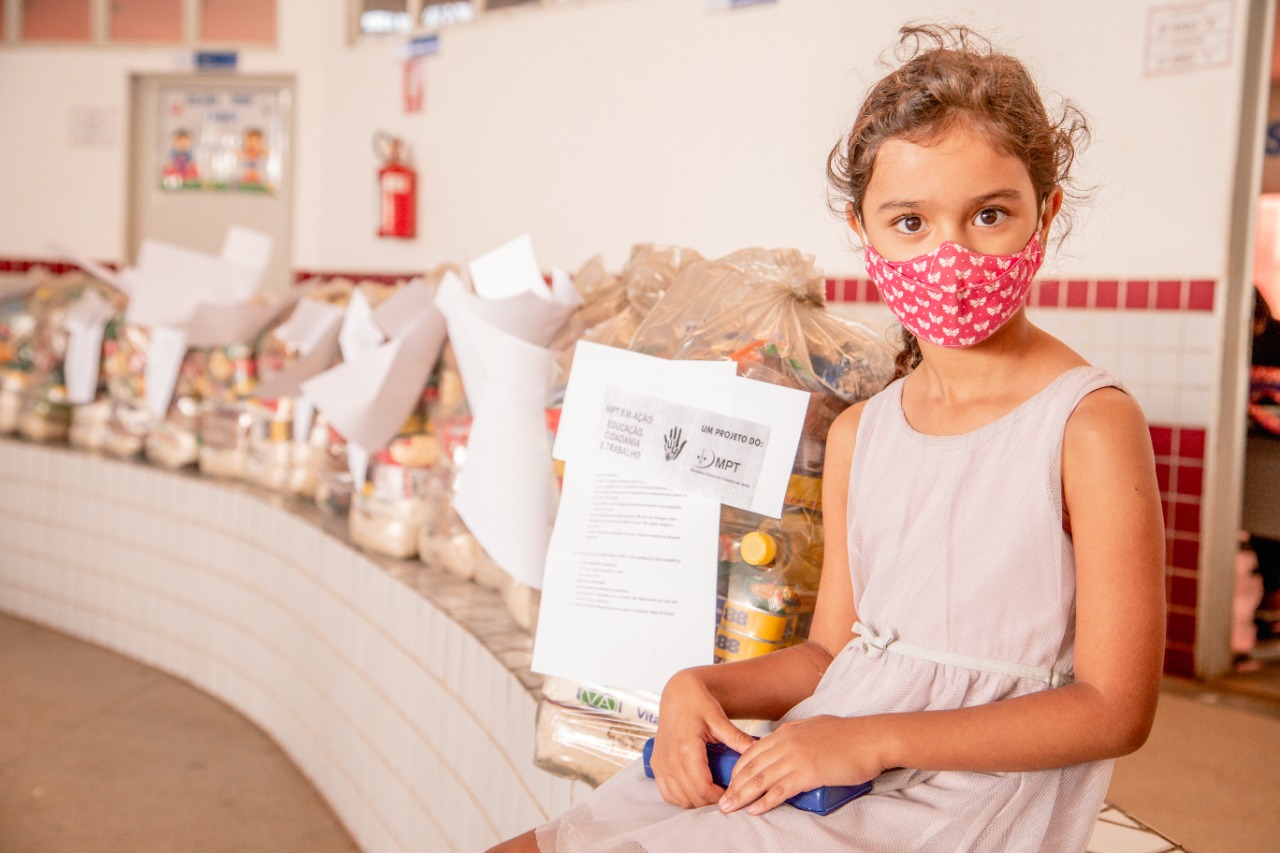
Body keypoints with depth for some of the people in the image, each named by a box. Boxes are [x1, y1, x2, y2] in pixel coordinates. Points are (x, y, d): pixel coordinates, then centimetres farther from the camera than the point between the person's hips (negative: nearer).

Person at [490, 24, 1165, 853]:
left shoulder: (1089, 423, -11)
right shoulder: (857, 434, 8)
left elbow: (1115, 708, -12)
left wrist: (876, 739, -18)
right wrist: (702, 686, -5)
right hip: (812, 763, 6)